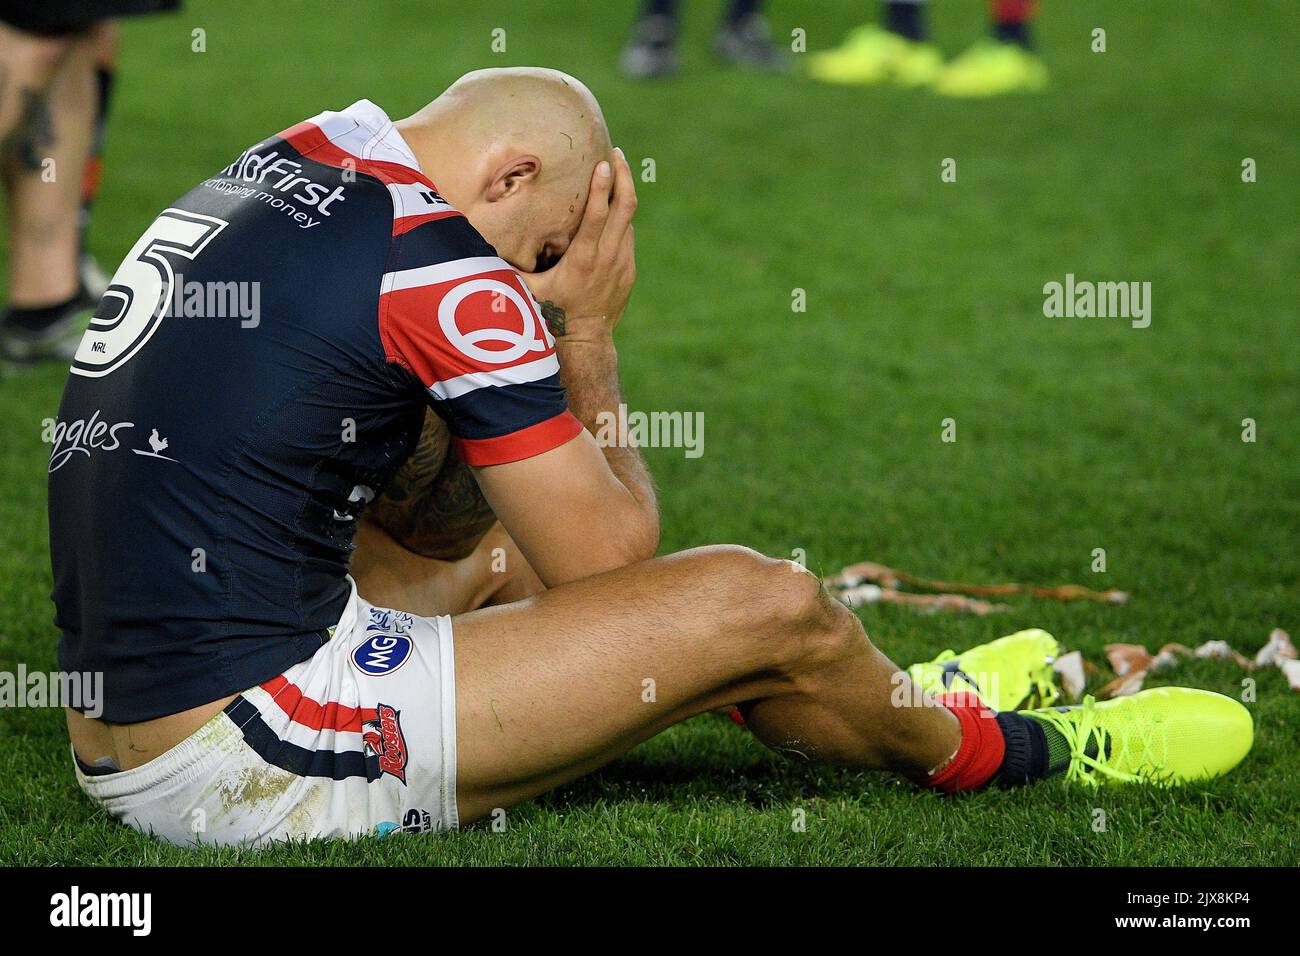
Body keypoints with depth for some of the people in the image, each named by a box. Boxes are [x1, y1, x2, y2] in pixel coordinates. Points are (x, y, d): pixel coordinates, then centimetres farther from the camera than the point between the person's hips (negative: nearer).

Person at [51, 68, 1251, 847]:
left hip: (123, 745, 9)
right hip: (247, 760, -9)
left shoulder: (276, 174, 13)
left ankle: (895, 696, 43)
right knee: (756, 606, -3)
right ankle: (993, 751, 26)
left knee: (498, 556, 29)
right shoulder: (442, 270, -14)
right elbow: (613, 552, -4)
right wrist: (590, 337, 5)